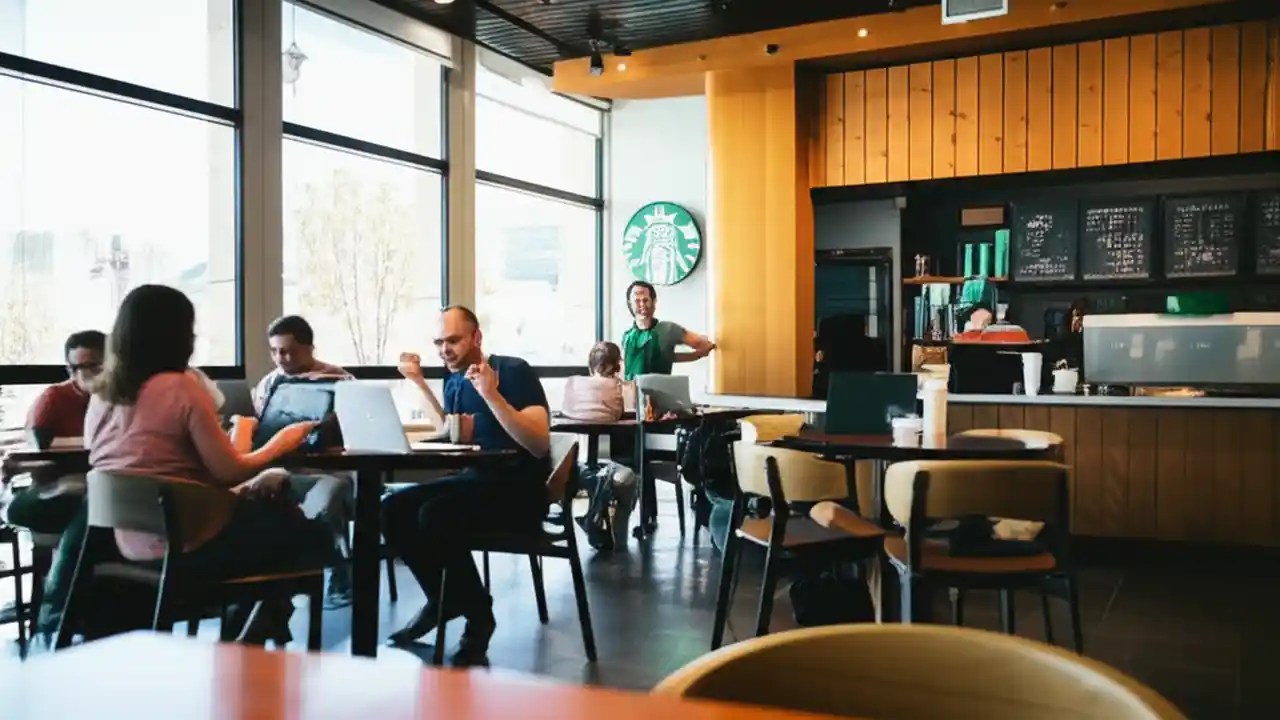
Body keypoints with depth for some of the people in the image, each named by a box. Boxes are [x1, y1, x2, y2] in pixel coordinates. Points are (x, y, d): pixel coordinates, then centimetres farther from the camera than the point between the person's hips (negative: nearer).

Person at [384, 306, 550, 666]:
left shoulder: (514, 371, -13)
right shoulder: (455, 380, 11)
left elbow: (539, 445, -22)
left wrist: (492, 395, -31)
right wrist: (420, 383, 3)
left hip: (521, 490, -8)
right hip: (478, 479, 8)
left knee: (434, 515, -28)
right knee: (394, 509, -8)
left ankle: (477, 613, -8)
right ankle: (442, 599, 11)